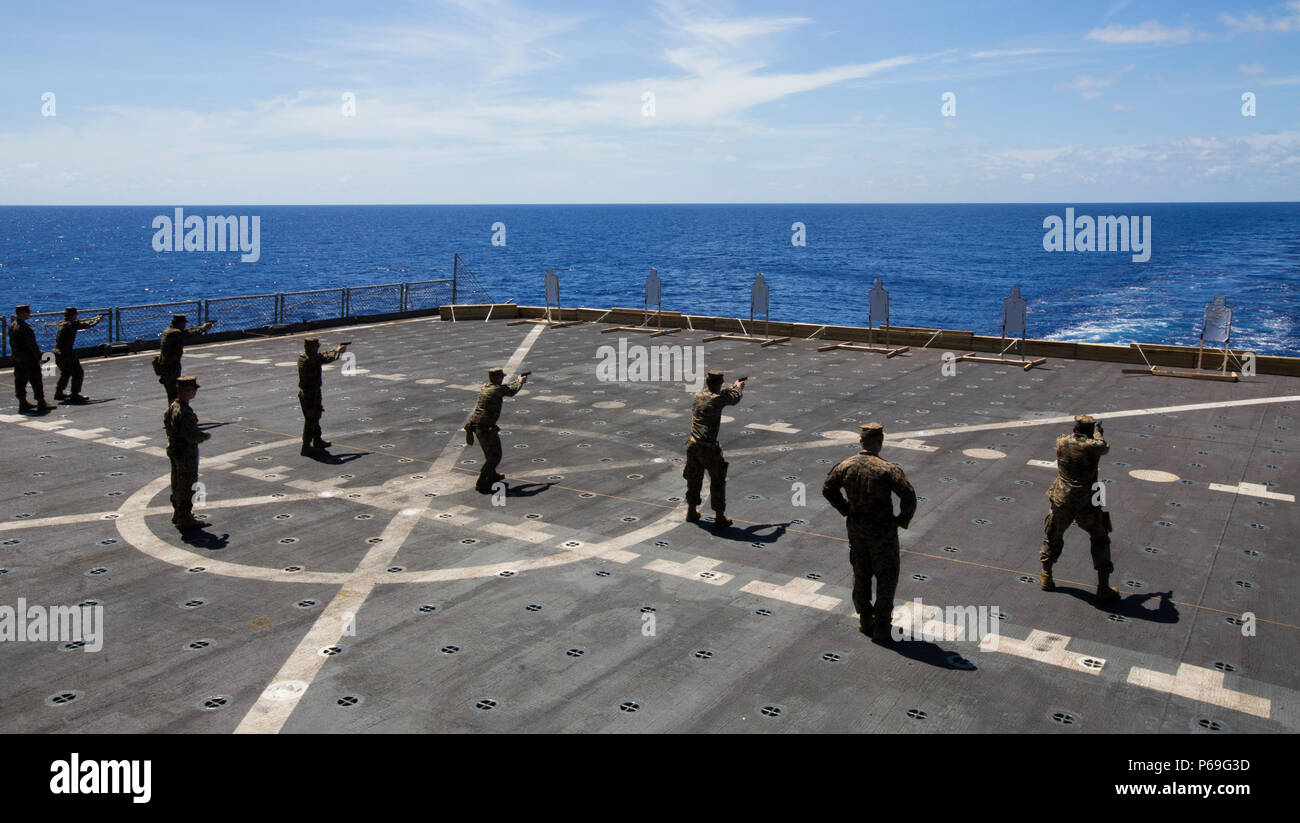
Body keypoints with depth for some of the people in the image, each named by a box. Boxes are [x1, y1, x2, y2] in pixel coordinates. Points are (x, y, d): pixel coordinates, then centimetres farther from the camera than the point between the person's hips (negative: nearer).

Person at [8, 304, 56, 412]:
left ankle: (23, 403, 19)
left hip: (17, 359, 9)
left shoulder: (12, 326, 8)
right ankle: (41, 403, -1)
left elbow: (11, 343, 16)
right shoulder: (24, 327, -20)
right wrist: (38, 357, -11)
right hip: (29, 359, -9)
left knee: (20, 381, 13)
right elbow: (32, 345, -19)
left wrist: (16, 354, 22)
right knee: (36, 380, -3)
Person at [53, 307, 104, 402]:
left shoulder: (62, 323, 10)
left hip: (58, 354, 10)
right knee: (78, 373, 0)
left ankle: (58, 393, 33)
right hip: (67, 354, -10)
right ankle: (74, 395, -1)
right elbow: (87, 325, -9)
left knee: (66, 373, 26)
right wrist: (98, 320, 9)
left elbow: (81, 322, 21)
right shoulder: (71, 324, -16)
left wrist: (94, 318, 27)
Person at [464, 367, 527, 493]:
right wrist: (520, 381, 24)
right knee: (494, 456, 0)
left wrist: (517, 380, 37)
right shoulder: (497, 389, -13)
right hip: (486, 427, -9)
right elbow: (512, 391, 5)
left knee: (489, 451, 28)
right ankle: (482, 484, -4)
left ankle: (492, 475, 46)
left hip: (475, 424, 9)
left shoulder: (485, 386, 10)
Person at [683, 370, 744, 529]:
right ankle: (720, 518, 12)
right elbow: (735, 398, 7)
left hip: (692, 446, 6)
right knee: (718, 482, 8)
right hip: (708, 448, -6)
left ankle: (691, 511, 32)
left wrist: (732, 388, 35)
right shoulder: (718, 399, -12)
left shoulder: (697, 395, 5)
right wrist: (739, 386, 29)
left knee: (694, 480, 21)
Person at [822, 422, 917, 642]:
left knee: (861, 573, 19)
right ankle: (881, 626, 11)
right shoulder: (888, 470, -21)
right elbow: (909, 497, -25)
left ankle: (865, 619, 28)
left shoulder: (846, 466, -6)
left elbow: (827, 489, 4)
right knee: (887, 577, 10)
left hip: (856, 528, 5)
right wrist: (902, 521, -8)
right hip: (882, 531, -4)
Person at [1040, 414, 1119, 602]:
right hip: (1087, 503, -3)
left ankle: (1046, 578, 29)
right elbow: (1105, 447, 9)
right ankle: (1103, 588, 11)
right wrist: (1098, 433, 29)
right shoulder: (1091, 446, -14)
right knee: (1100, 541, 12)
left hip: (1062, 501, 3)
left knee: (1053, 537, 21)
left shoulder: (1061, 442, -4)